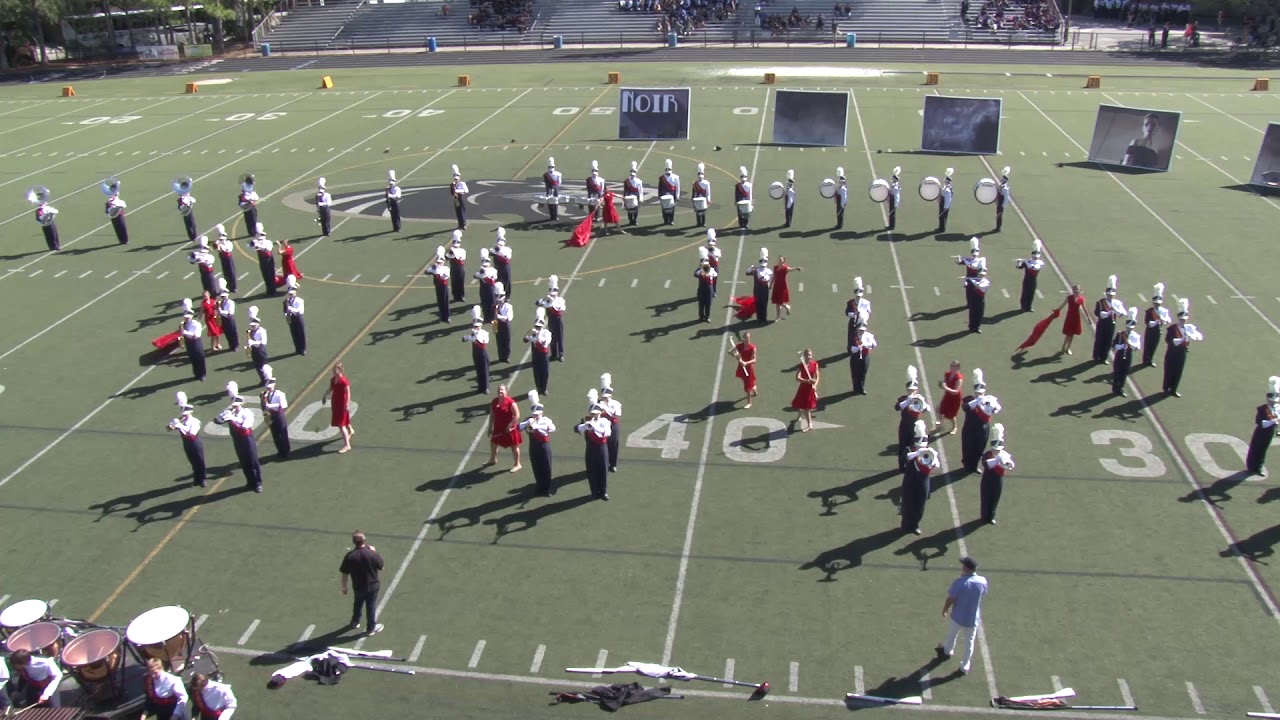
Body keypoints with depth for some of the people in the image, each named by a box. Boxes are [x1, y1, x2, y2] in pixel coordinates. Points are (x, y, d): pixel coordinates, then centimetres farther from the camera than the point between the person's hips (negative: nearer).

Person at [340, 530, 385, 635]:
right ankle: (371, 628, 31)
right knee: (371, 607, 16)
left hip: (358, 586, 2)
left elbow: (344, 573, -11)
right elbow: (380, 568, -8)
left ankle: (355, 623, 48)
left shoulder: (349, 556, -19)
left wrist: (344, 586, 5)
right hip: (372, 586, -2)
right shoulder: (372, 553, -23)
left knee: (357, 605, 27)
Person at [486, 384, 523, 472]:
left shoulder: (511, 402, -21)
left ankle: (517, 465, 21)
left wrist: (510, 426, -23)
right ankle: (493, 460, 47)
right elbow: (492, 415, 8)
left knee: (514, 446, 7)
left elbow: (517, 416, -21)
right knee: (493, 443, 22)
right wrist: (490, 428, 9)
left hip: (509, 429, -7)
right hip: (498, 428, 7)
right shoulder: (494, 402, 0)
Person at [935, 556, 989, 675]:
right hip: (973, 619, 2)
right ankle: (965, 667, 30)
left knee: (952, 635, 27)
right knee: (968, 643, 19)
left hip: (958, 616, -1)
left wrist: (944, 610, 2)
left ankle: (947, 651, 54)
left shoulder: (959, 582, -28)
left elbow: (950, 599, -18)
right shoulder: (982, 581, -17)